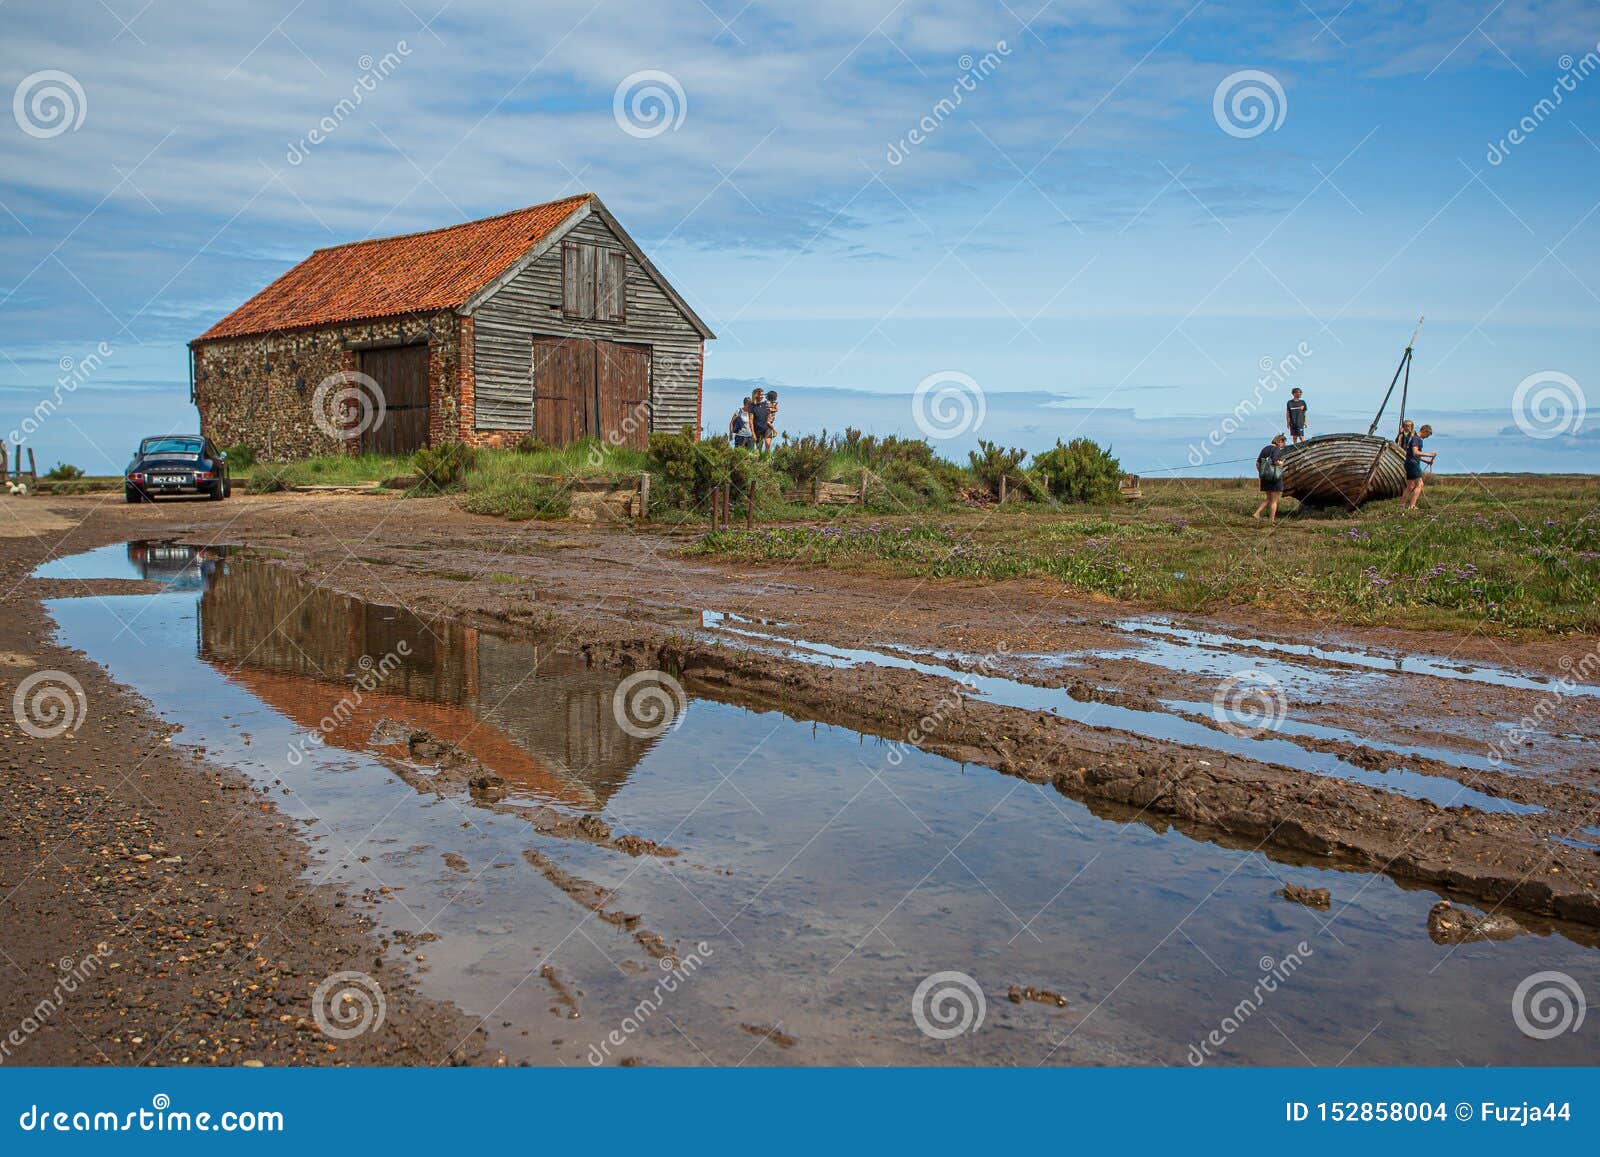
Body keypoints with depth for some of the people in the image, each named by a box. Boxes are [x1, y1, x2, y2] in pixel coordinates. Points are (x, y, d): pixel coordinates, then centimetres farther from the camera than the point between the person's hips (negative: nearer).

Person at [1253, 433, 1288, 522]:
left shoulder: (1265, 449, 11)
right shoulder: (1277, 449, -10)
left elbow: (1257, 463, 9)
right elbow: (1276, 461, -25)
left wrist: (1260, 473, 17)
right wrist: (1281, 463, -4)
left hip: (1265, 477, 7)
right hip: (1275, 477, -7)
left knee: (1268, 498, 20)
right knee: (1274, 501, 3)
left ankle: (1256, 513, 7)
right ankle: (1272, 520, 5)